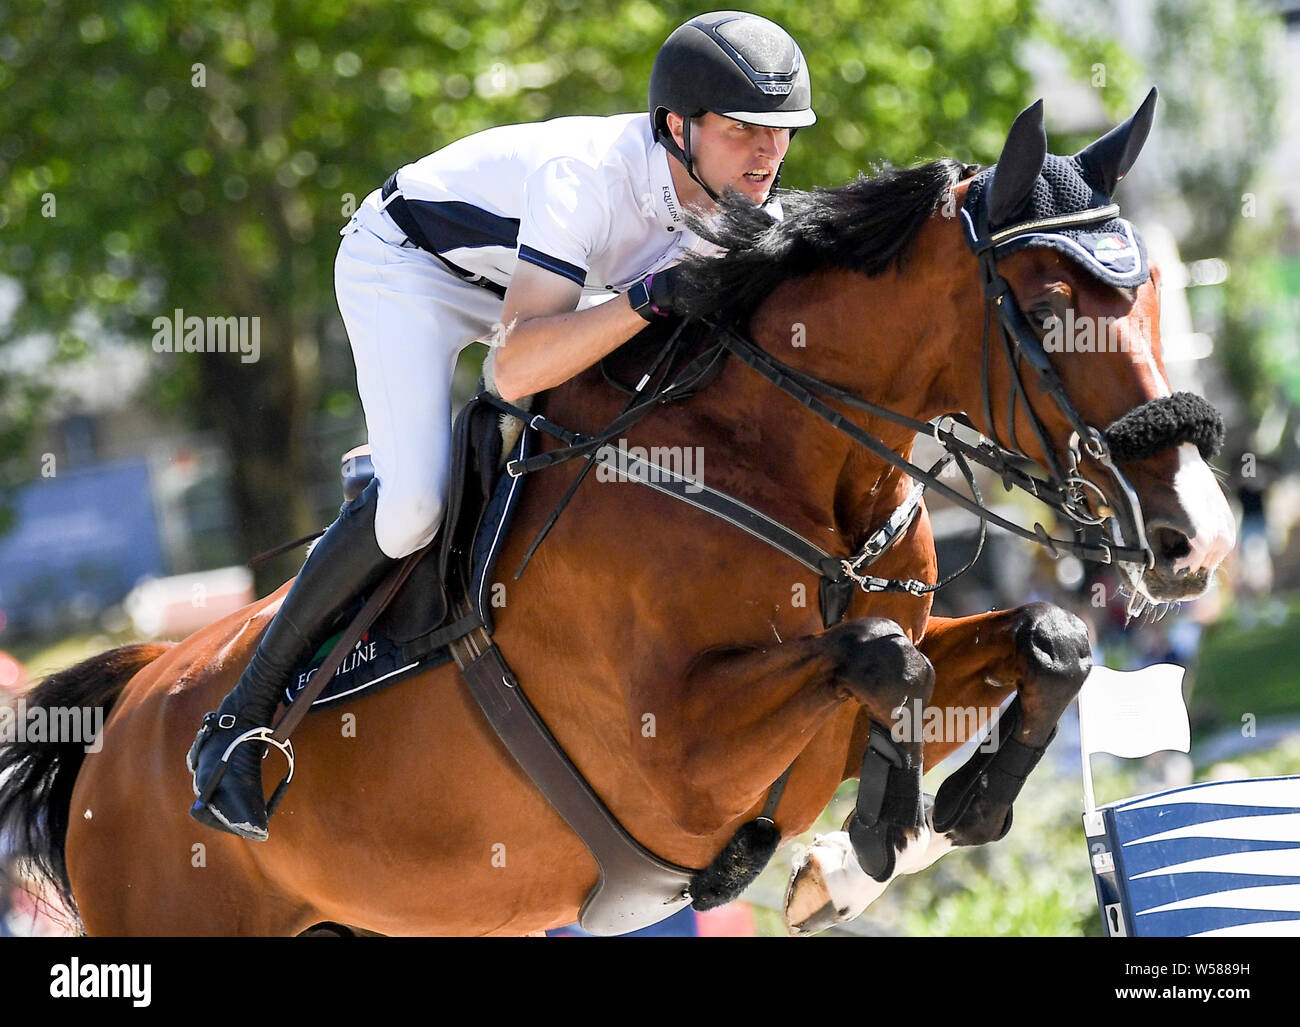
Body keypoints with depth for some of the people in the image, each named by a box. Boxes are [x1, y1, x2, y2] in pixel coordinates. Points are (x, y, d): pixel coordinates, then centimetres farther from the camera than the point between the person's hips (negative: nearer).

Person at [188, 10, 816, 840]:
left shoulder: (744, 199, -18)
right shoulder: (585, 176, -40)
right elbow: (517, 369, -47)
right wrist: (652, 297, -55)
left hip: (525, 276, 8)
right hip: (405, 265, -8)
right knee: (413, 505, -27)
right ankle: (242, 719, -15)